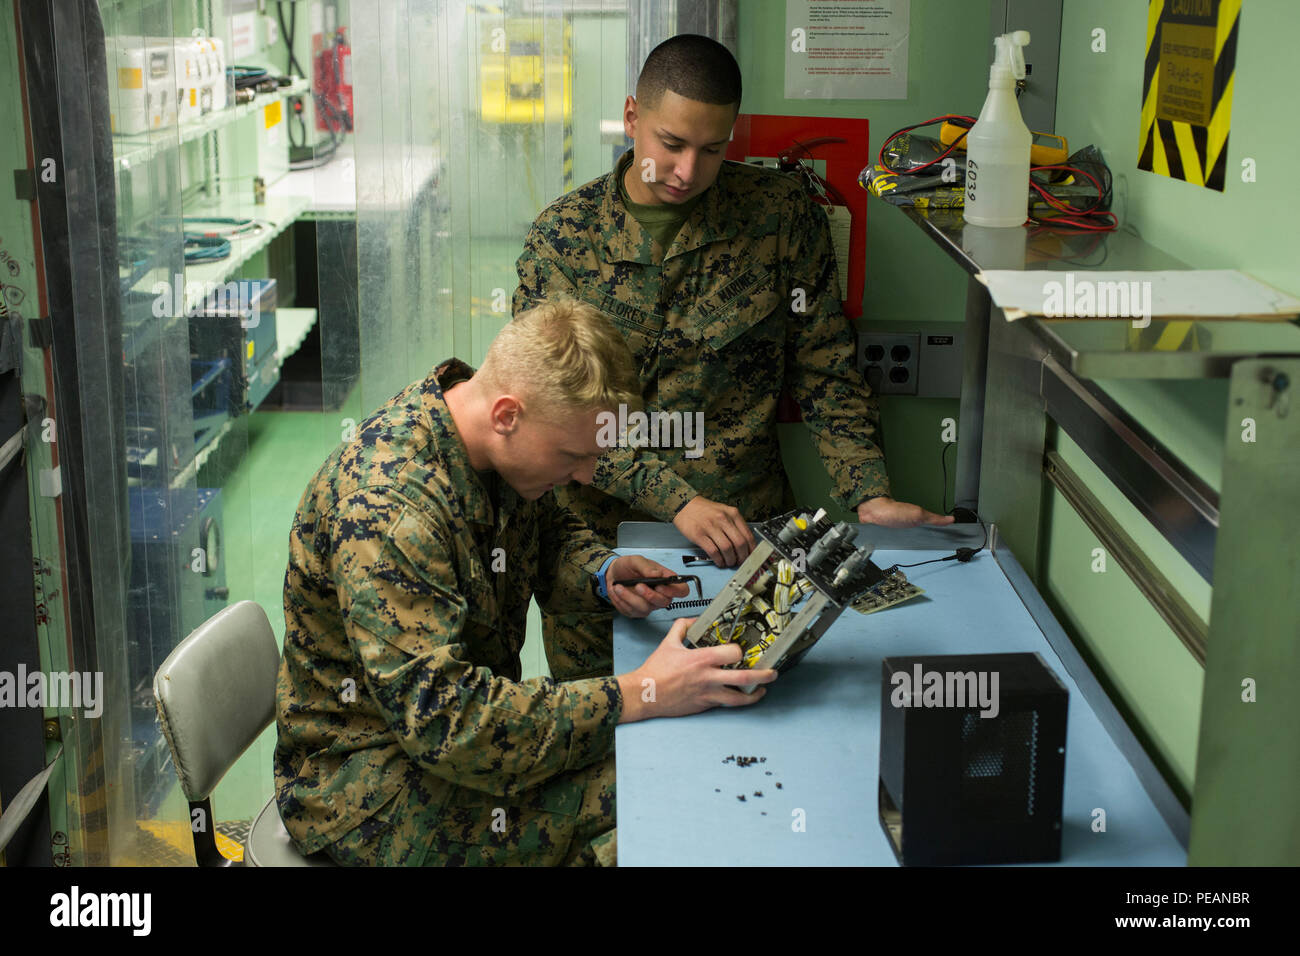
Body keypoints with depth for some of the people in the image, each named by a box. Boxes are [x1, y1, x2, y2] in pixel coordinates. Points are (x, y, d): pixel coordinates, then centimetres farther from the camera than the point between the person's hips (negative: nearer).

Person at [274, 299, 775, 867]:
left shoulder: (494, 447, -5)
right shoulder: (385, 511, -32)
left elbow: (549, 531, 16)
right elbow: (443, 719, -35)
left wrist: (604, 573, -7)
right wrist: (639, 695, -33)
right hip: (372, 785, -9)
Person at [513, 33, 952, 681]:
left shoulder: (781, 214, -1)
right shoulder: (561, 237, -3)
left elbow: (824, 369, 4)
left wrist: (869, 495, -8)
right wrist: (678, 501, -20)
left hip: (745, 517, 0)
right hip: (597, 525, 0)